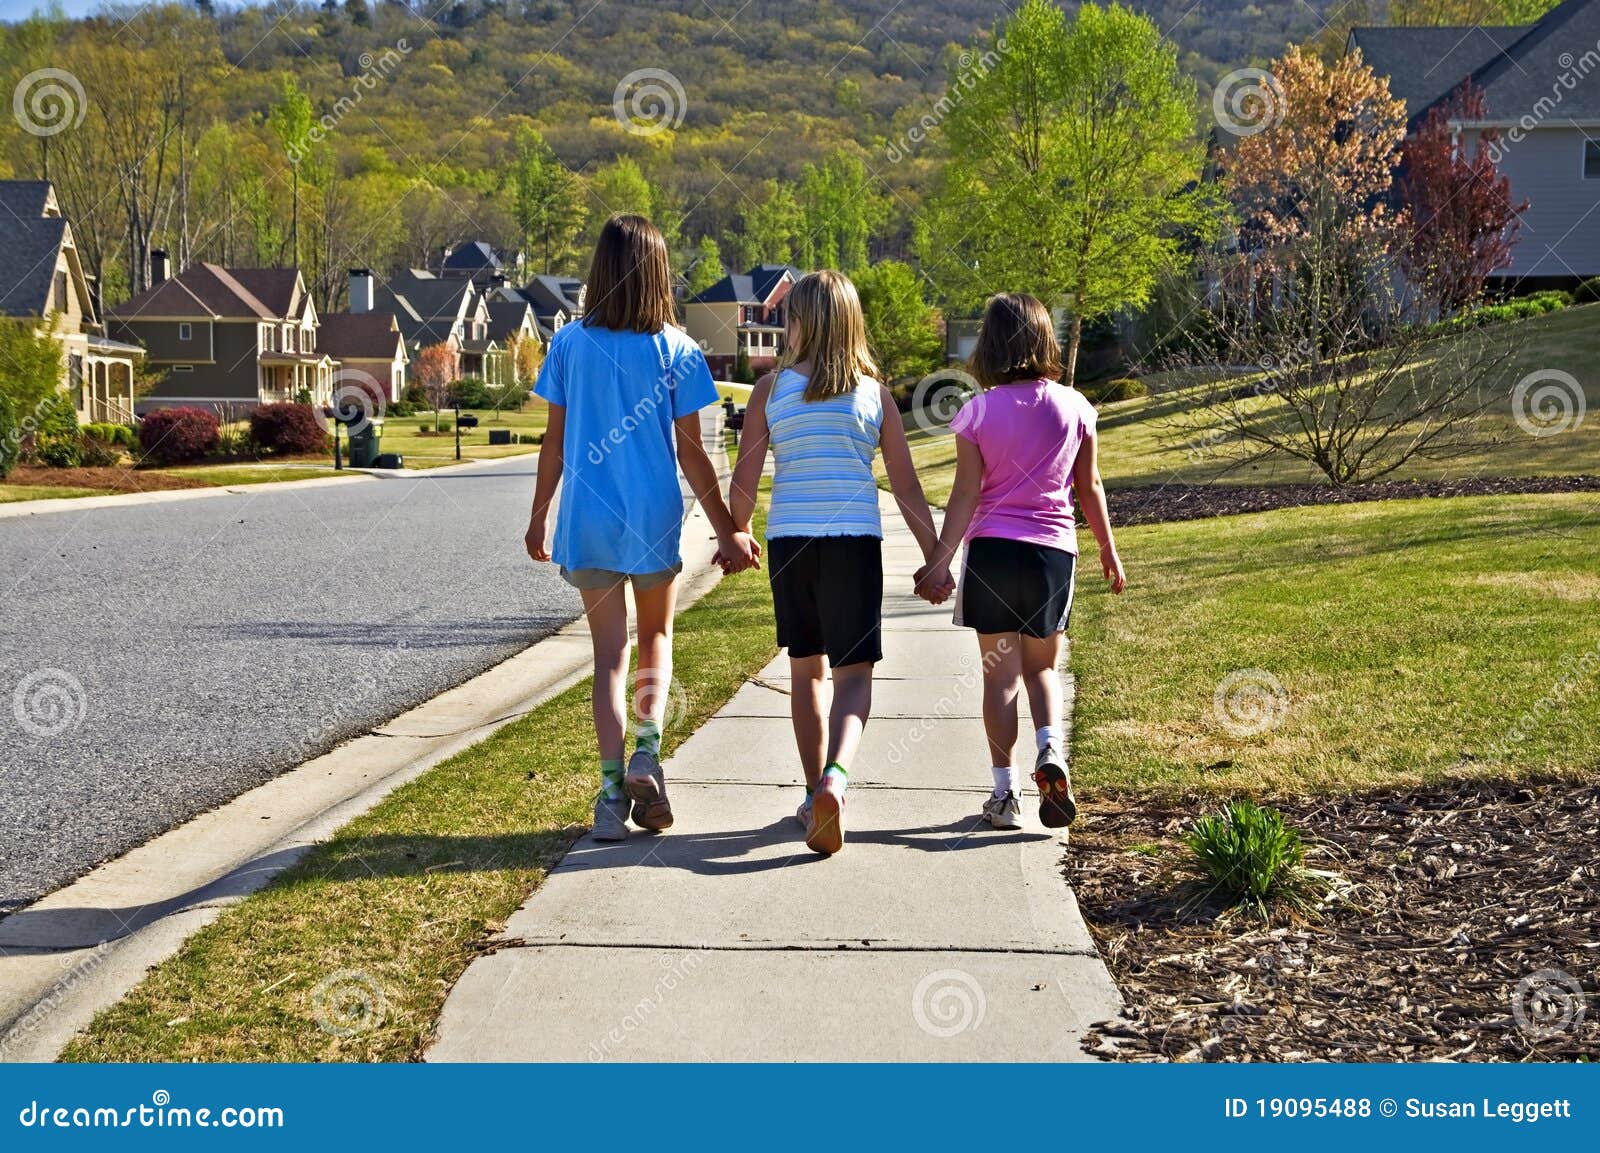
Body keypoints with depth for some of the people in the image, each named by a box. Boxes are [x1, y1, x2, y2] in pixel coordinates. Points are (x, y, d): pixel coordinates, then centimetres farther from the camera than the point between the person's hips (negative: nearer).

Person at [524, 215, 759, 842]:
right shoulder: (678, 351, -5)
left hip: (588, 519, 1)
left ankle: (613, 790, 5)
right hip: (655, 518, -1)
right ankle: (647, 753, 0)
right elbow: (691, 453, -5)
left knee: (610, 654, 9)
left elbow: (554, 442, 3)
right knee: (656, 638, 20)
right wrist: (727, 531, 2)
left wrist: (538, 517, 15)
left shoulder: (570, 344, 0)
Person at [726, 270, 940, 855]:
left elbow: (745, 481, 0)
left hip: (789, 539, 1)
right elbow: (907, 487, 2)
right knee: (853, 671, 0)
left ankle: (817, 793, 22)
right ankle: (835, 776, -26)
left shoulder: (771, 389, 0)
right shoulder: (874, 392, 2)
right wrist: (933, 559, 10)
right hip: (855, 540, -1)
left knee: (806, 671, 15)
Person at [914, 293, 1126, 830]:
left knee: (1000, 673, 7)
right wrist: (1108, 550, 18)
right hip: (1053, 549, 2)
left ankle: (1005, 792, 9)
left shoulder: (978, 411, -5)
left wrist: (940, 561, -6)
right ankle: (1050, 747, -9)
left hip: (991, 549, -1)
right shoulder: (1073, 406, 1)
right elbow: (1089, 488, 7)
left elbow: (966, 494, -9)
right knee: (1042, 666, 17)